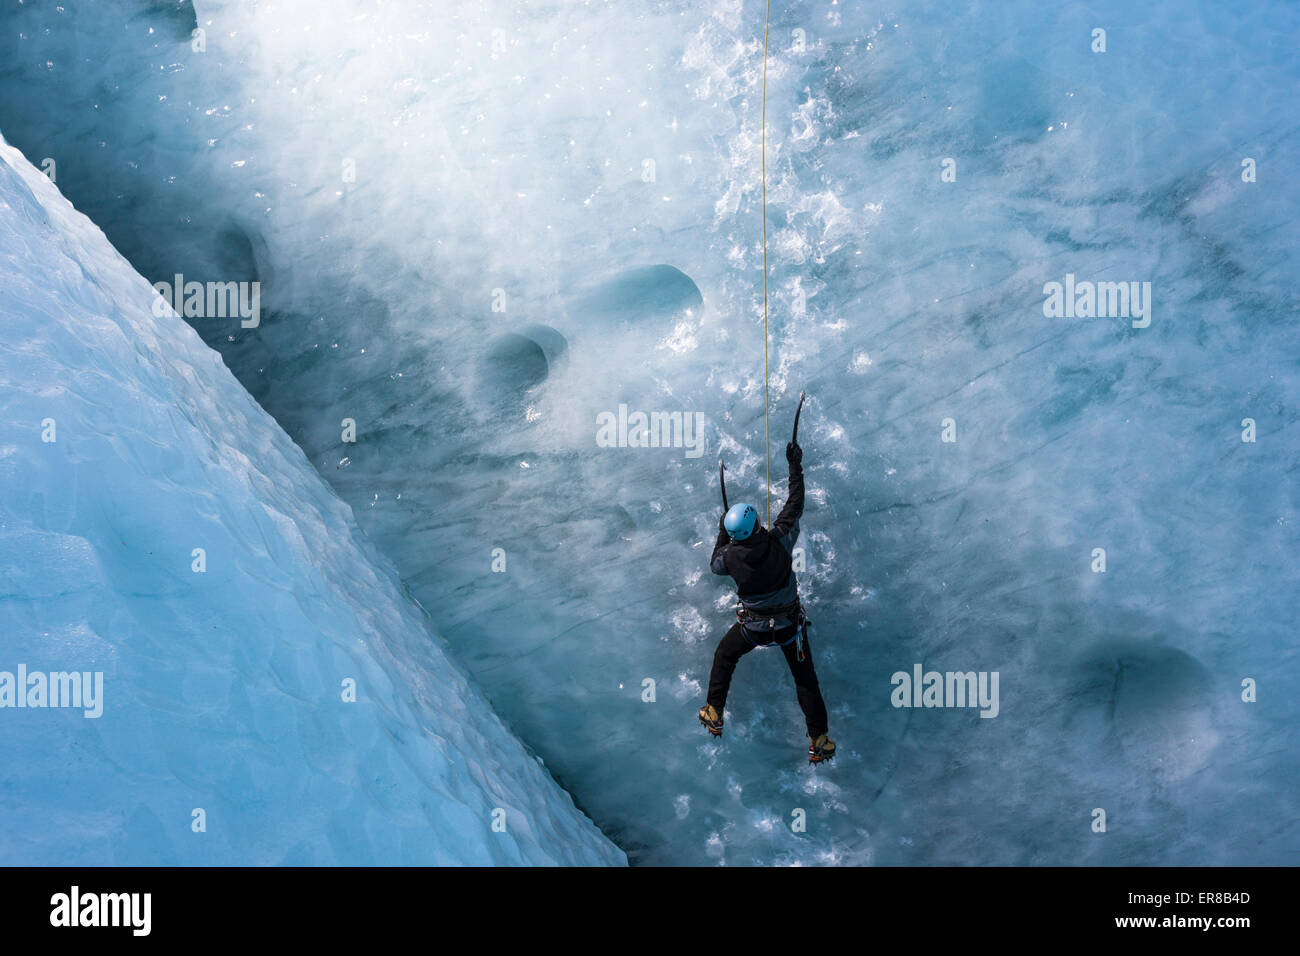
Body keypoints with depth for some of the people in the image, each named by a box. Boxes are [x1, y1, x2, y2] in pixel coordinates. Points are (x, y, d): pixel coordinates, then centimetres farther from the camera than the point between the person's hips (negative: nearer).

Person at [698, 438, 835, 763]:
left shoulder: (730, 556, -22)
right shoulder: (780, 541, -24)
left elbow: (715, 565, 4)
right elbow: (794, 506, -10)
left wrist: (722, 534, 13)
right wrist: (796, 467, -2)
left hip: (753, 626, 0)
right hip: (790, 624, 0)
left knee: (724, 657, 28)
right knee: (805, 678, 14)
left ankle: (714, 715, 34)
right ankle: (819, 743, 16)